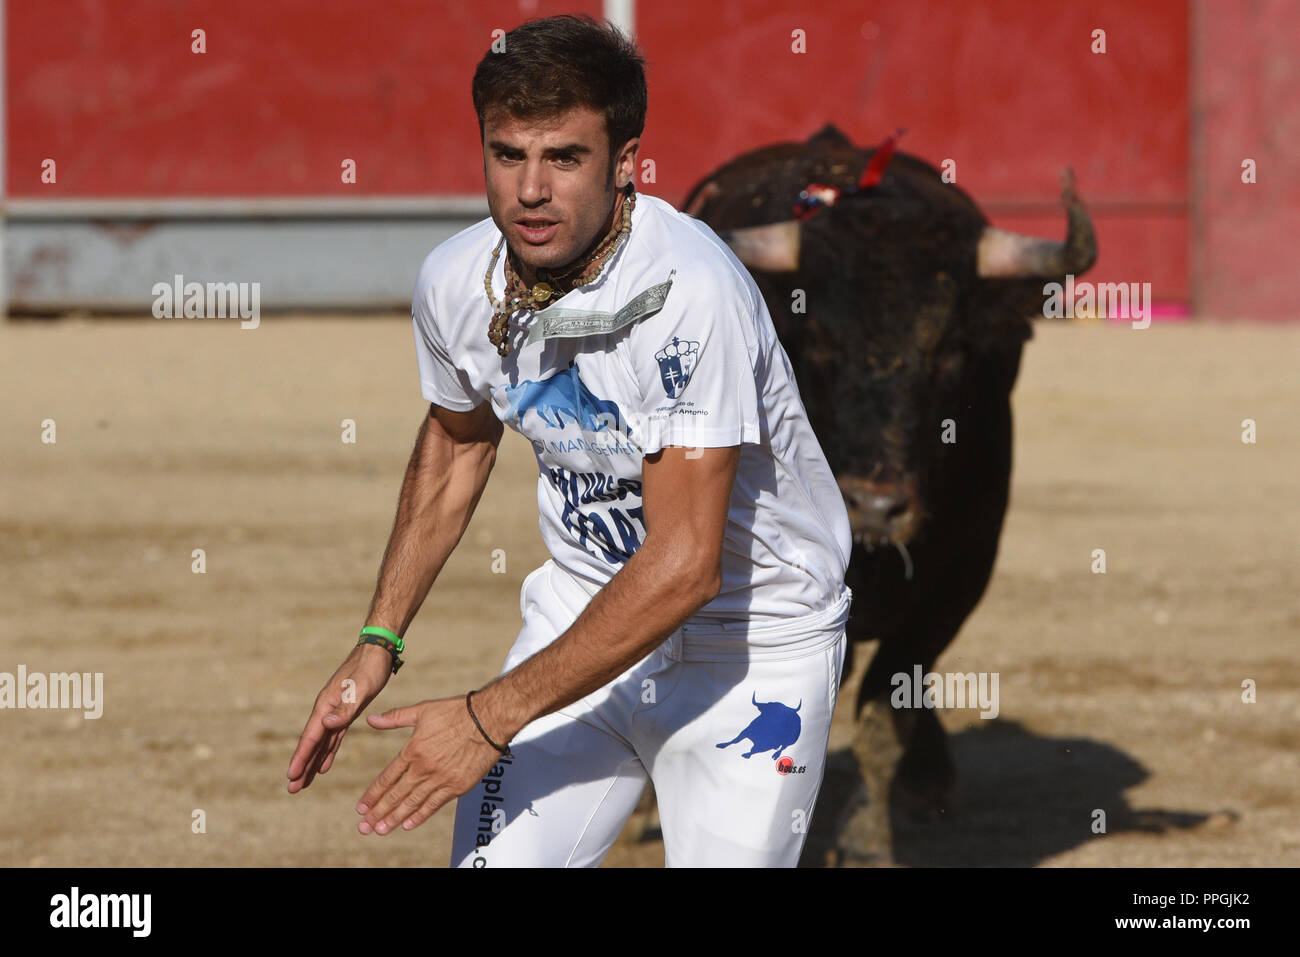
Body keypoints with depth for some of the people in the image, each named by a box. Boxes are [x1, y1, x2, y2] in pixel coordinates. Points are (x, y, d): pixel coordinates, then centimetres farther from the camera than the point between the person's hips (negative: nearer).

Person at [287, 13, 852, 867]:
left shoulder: (689, 292, -30)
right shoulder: (457, 282, -10)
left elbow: (685, 566, -32)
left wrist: (491, 718, -31)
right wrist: (379, 644, 10)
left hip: (757, 641, -5)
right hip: (585, 604, 5)